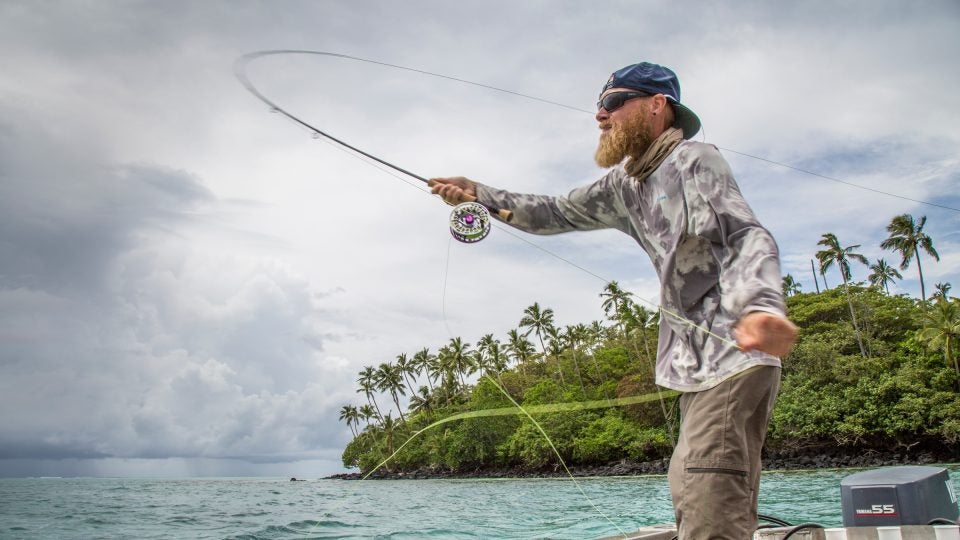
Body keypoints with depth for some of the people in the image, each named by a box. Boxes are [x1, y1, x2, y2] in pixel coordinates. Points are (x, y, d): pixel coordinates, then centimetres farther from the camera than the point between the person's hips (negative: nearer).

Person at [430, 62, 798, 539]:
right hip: (701, 366, 9)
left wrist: (760, 305, -43)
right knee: (691, 498, 14)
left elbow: (750, 238, -22)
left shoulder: (693, 160, -9)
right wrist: (477, 192, 16)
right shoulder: (624, 184, 16)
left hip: (733, 358, -9)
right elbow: (557, 214, 23)